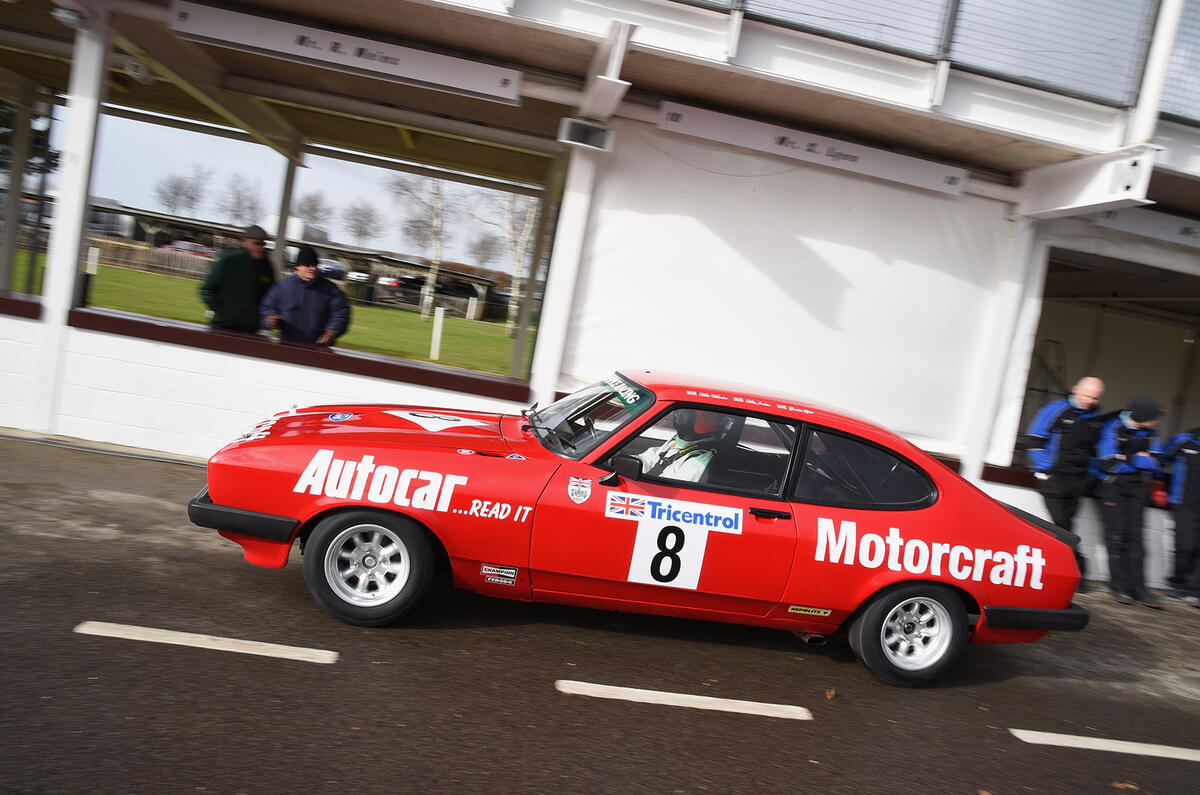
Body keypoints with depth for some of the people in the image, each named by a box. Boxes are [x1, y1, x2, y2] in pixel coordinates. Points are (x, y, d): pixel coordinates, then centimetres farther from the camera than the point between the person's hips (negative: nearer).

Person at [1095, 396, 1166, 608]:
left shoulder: (1150, 434, 8)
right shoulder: (1113, 428, -8)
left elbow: (1153, 463, -1)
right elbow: (1107, 463, -14)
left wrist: (1127, 458, -12)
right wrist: (1139, 460, -4)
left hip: (1137, 489, 5)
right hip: (1113, 486, -5)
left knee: (1134, 535, 2)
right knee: (1116, 534, -7)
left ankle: (1137, 588, 2)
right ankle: (1119, 586, -3)